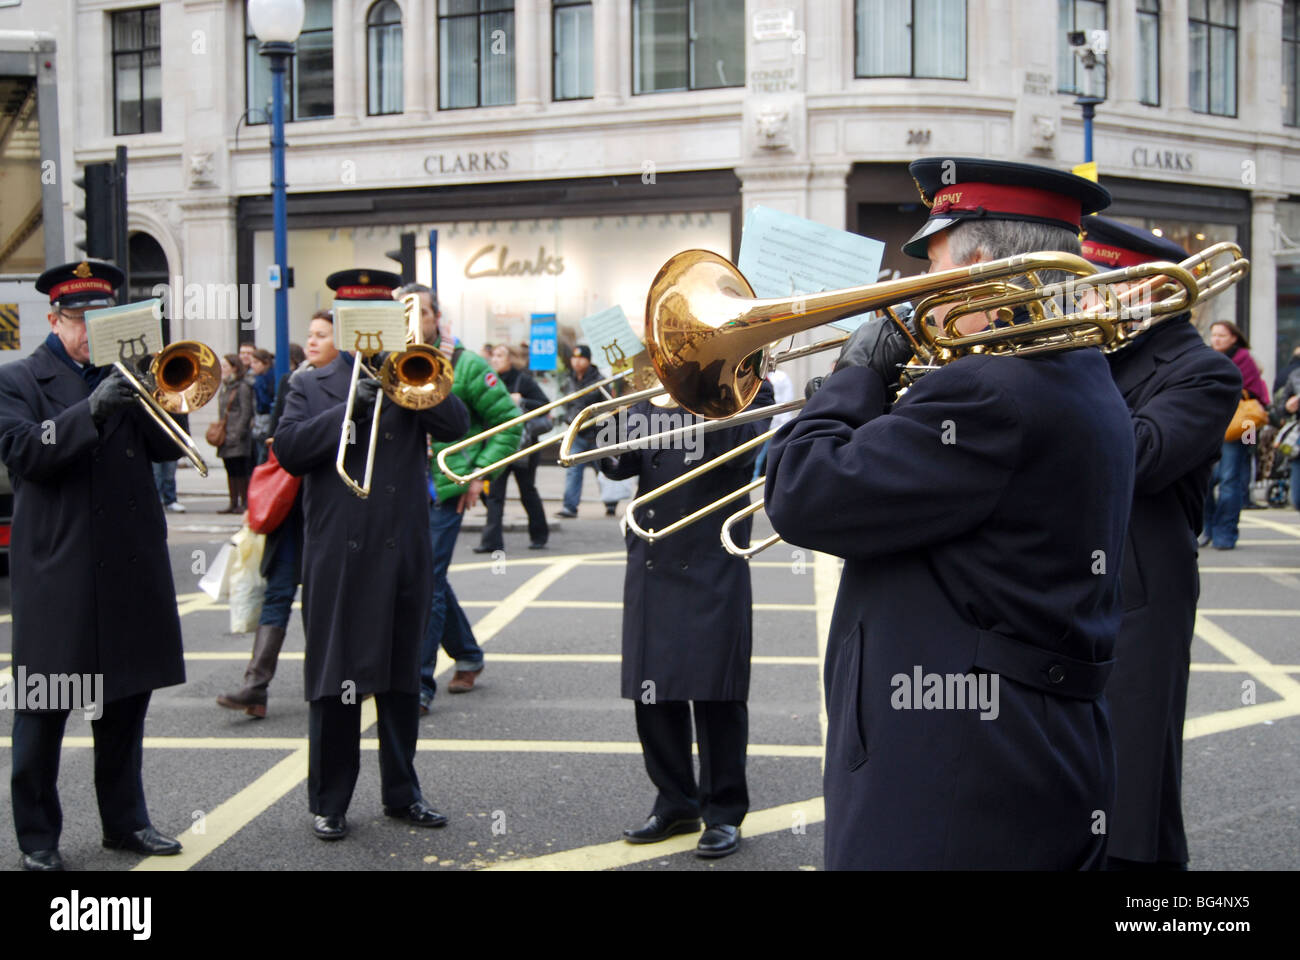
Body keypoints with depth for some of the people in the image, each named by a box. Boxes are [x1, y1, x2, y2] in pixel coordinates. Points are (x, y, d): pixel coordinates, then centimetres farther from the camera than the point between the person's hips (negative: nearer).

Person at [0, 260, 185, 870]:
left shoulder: (126, 374, 14)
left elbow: (166, 445, 6)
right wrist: (91, 410, -25)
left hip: (131, 565, 5)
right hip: (57, 569, -5)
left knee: (126, 699, 12)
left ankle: (125, 820, 24)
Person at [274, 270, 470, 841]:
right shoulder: (311, 386, 7)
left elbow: (456, 424, -5)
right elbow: (288, 450, -9)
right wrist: (350, 408, -16)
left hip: (403, 554, 2)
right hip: (337, 556, -2)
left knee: (401, 678, 11)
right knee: (335, 680, 2)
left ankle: (402, 792, 22)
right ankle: (330, 801, 12)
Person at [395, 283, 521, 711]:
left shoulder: (464, 365, -5)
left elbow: (509, 422, 0)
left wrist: (480, 474, -6)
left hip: (445, 491, -5)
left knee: (427, 585, -9)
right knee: (431, 580, 16)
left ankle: (419, 685, -3)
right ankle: (468, 655, 36)